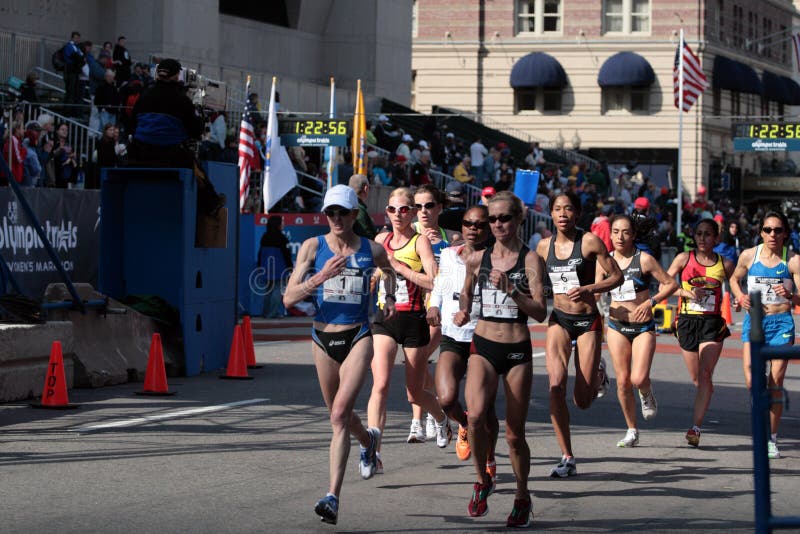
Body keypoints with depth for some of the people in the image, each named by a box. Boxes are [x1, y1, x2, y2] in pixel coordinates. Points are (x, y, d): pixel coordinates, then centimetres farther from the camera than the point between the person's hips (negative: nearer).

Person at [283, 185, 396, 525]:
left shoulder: (372, 250, 0)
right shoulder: (313, 247, -3)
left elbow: (388, 270, 27)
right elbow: (289, 298, -10)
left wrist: (389, 299, 16)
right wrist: (321, 277, -21)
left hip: (358, 338, -3)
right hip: (323, 338, 3)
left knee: (340, 413, -19)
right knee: (338, 416, 19)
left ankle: (333, 498, -22)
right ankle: (369, 440, 55)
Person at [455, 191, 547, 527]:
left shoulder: (530, 259, -4)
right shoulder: (477, 259, 6)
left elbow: (540, 313, -11)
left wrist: (510, 289, -22)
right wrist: (462, 312, 7)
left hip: (517, 350, -1)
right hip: (483, 347, 1)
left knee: (514, 433, 5)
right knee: (476, 415, -24)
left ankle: (522, 497, 26)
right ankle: (482, 481, -1)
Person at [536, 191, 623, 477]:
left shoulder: (589, 241, -8)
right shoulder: (544, 246, 4)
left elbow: (616, 276, -7)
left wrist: (588, 289, -21)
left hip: (588, 321, -2)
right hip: (559, 321, 2)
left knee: (582, 401, 0)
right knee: (556, 384, -19)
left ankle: (598, 371, 38)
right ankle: (567, 459, -11)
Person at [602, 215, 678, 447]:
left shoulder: (644, 259, -7)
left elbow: (671, 284, -4)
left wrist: (651, 301, -16)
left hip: (643, 327, -3)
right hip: (617, 327, 3)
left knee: (638, 379, -16)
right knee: (622, 381, 2)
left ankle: (647, 394, 22)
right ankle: (632, 431, 16)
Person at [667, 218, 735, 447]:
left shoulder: (725, 265, 3)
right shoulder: (684, 258, 2)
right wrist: (686, 292, -14)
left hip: (712, 323, -1)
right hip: (687, 321, 1)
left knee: (705, 375, -14)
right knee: (696, 378, 8)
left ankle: (696, 427, -17)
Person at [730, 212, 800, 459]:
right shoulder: (749, 256, 1)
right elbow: (735, 278, 19)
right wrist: (740, 297, 0)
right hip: (754, 321, 1)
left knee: (775, 382, -1)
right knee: (752, 381, -12)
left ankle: (772, 439, 10)